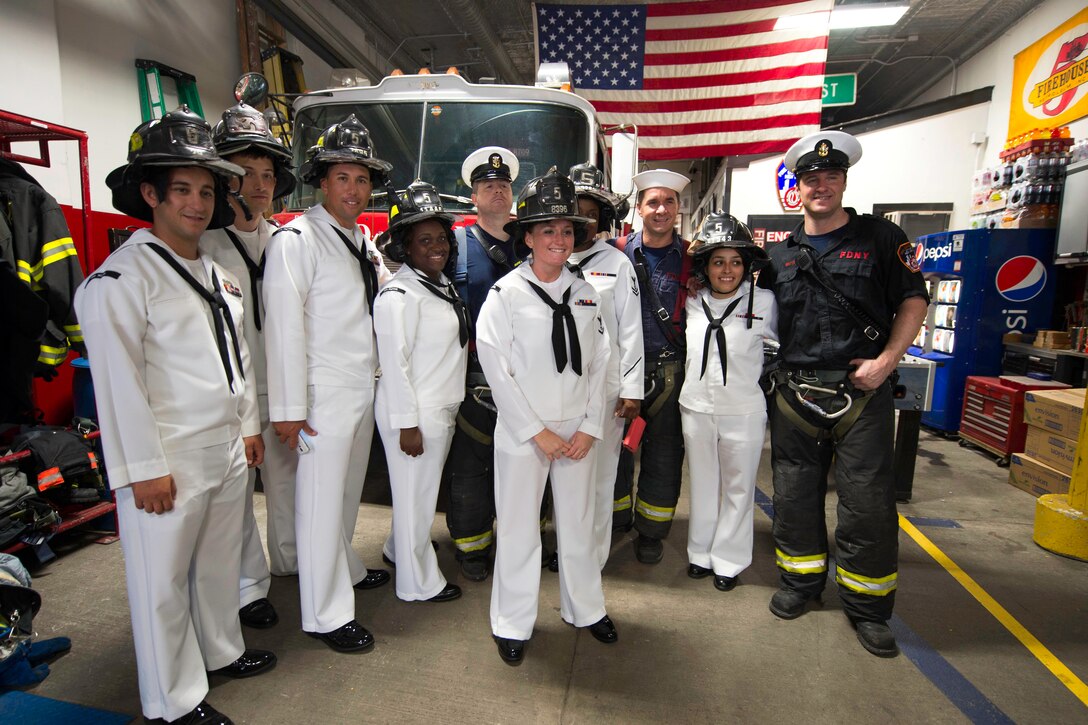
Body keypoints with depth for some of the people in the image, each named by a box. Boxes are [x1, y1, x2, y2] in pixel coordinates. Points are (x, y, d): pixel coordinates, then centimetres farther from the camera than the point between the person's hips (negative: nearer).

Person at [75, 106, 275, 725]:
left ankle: (222, 651, 41)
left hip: (228, 453, 7)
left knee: (221, 561, 21)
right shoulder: (120, 277, -12)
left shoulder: (219, 275, 12)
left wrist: (249, 425, 16)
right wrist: (144, 469, -15)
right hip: (169, 464, -7)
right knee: (163, 581, 8)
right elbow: (118, 379, -15)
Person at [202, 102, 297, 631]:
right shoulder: (203, 242, -9)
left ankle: (290, 557, 38)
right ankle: (249, 584, 24)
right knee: (235, 493, 7)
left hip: (282, 385, 5)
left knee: (287, 475, 18)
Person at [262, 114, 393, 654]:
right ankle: (326, 614, 14)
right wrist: (288, 409, -19)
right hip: (324, 394, -8)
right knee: (321, 501, 1)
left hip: (364, 387, 8)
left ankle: (345, 570, 40)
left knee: (349, 489, 20)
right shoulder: (296, 240, -12)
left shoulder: (363, 241, 13)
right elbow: (284, 327, -17)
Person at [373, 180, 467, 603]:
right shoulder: (399, 295, -18)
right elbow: (394, 362, -20)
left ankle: (401, 550, 44)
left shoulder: (442, 285, 11)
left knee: (423, 491, 22)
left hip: (442, 409, 9)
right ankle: (419, 584, 22)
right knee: (416, 497, 5)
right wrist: (407, 424, -20)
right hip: (415, 413, -9)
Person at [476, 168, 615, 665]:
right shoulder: (506, 293, -6)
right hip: (522, 431, -3)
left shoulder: (585, 293, 6)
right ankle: (513, 623, 27)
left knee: (578, 520, 15)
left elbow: (598, 363, 6)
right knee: (519, 525, 7)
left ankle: (585, 608, 36)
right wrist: (538, 432, -10)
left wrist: (589, 428, -2)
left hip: (577, 432, 4)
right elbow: (496, 368, -10)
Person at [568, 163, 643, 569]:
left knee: (599, 474, 6)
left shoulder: (617, 263, 3)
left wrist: (632, 390, -4)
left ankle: (593, 555, 23)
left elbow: (630, 329, 0)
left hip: (605, 384, -2)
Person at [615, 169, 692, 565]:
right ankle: (615, 522, 32)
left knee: (663, 453, 8)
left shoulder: (690, 259, 1)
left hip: (669, 372, 0)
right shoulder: (618, 253, 1)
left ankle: (651, 532, 27)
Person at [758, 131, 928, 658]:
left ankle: (867, 606, 21)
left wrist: (887, 359, -10)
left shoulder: (881, 238, 2)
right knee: (794, 493, 11)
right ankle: (801, 581, 31)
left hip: (861, 392, -3)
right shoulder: (780, 255, 10)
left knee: (868, 503, 2)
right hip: (794, 392, 3)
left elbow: (913, 300, 1)